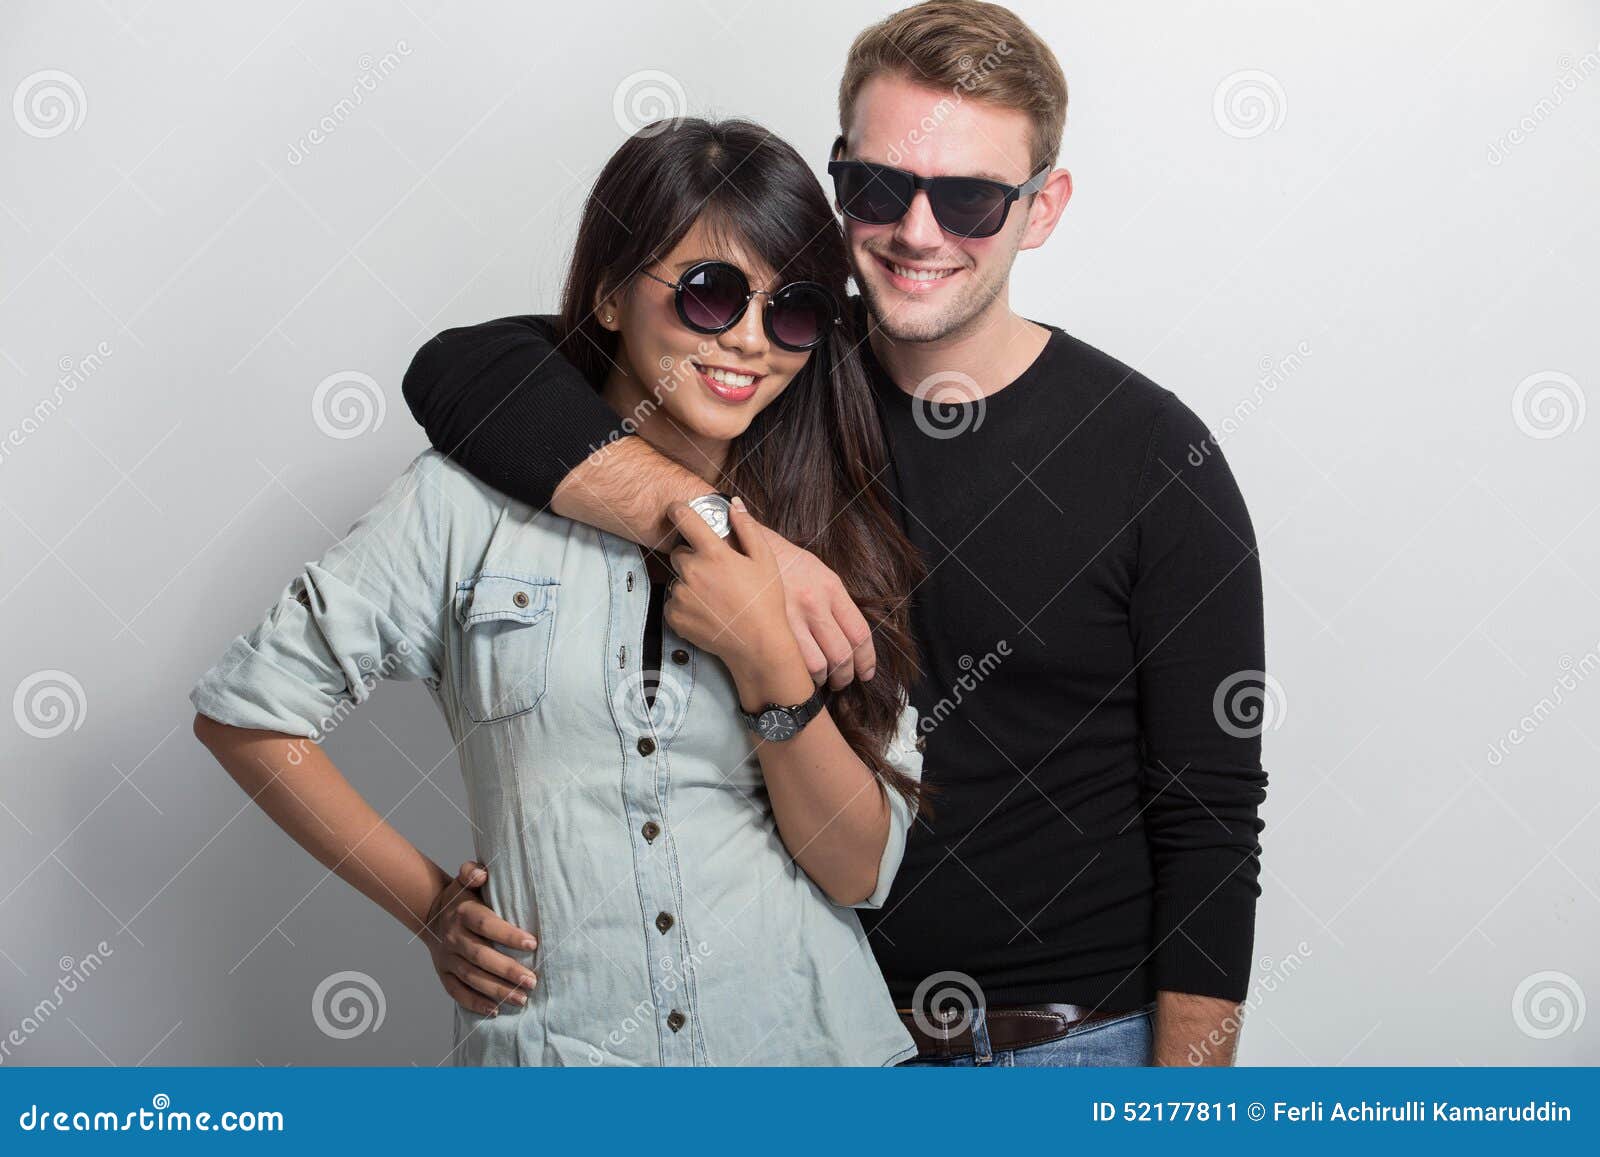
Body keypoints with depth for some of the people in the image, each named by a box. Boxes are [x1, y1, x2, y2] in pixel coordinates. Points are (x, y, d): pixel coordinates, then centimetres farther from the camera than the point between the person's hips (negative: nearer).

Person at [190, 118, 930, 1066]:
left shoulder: (834, 528, -1)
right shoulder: (475, 499, -6)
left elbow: (860, 870, -5)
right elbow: (243, 709, 1)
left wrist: (768, 659, -18)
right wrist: (429, 905, 0)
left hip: (809, 1036, 2)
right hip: (556, 1036, -1)